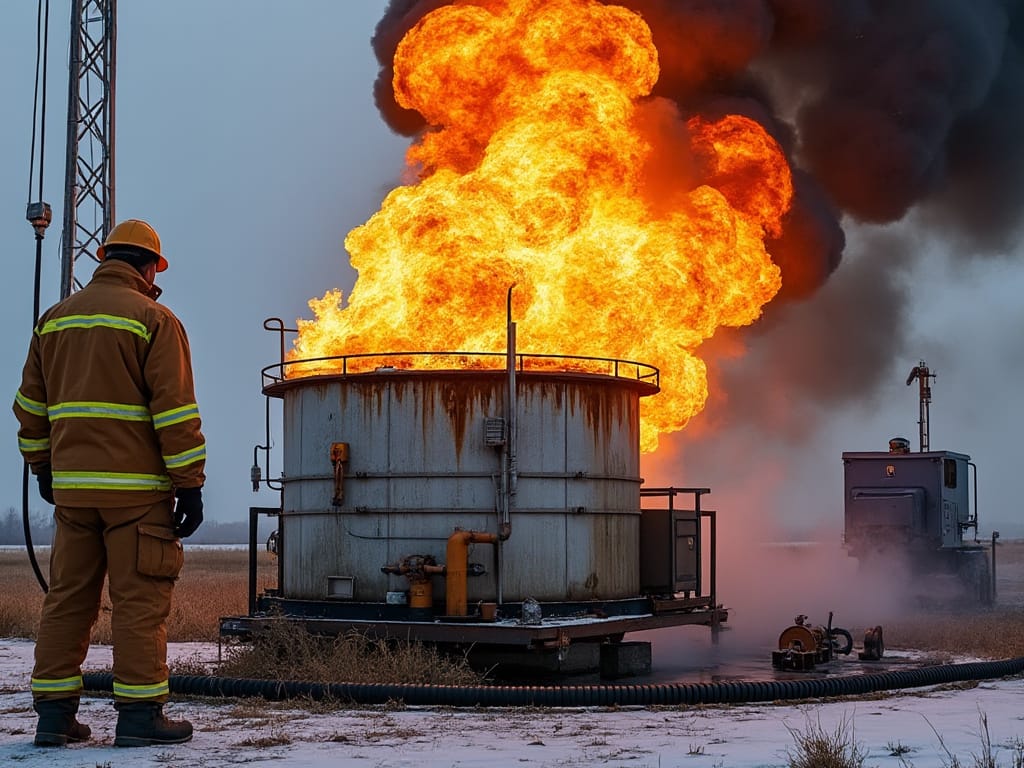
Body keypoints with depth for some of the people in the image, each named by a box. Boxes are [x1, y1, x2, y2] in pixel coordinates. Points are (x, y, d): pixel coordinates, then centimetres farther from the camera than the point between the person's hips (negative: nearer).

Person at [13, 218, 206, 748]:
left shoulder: (56, 319, 14)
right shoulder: (154, 320, -5)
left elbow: (31, 405, 18)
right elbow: (176, 410, -11)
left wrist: (42, 466, 28)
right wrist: (190, 484, -9)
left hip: (72, 486, 6)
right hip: (137, 486, -6)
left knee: (68, 598, 9)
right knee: (140, 600, -3)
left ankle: (54, 713, 10)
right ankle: (140, 714, -2)